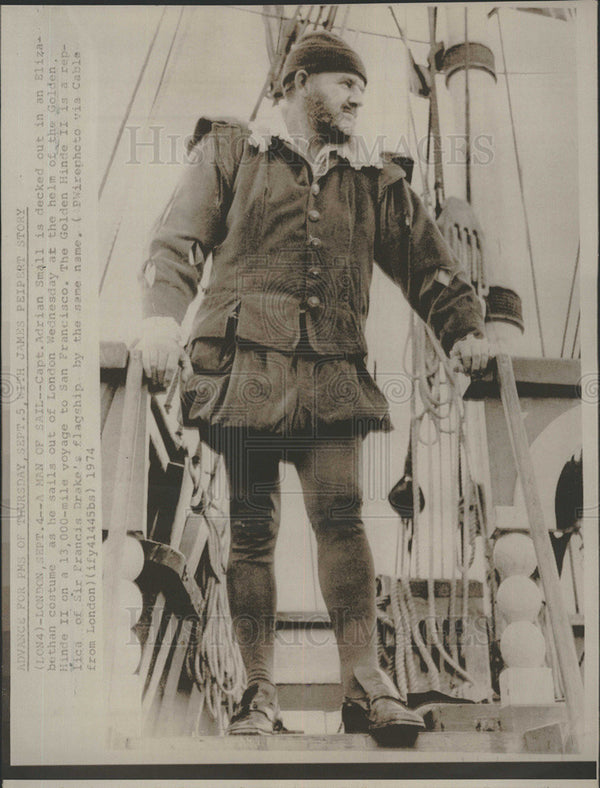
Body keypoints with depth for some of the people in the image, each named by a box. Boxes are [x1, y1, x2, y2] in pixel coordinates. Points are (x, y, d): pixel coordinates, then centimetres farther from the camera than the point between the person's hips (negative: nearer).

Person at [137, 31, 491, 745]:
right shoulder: (231, 152, 13)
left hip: (333, 370, 2)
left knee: (340, 512, -14)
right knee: (252, 528, 0)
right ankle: (259, 692, 8)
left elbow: (428, 264, 22)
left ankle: (364, 684, -12)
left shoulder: (374, 182, 21)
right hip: (247, 359, -1)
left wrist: (465, 328, 5)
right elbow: (177, 239, 3)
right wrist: (163, 315, -15)